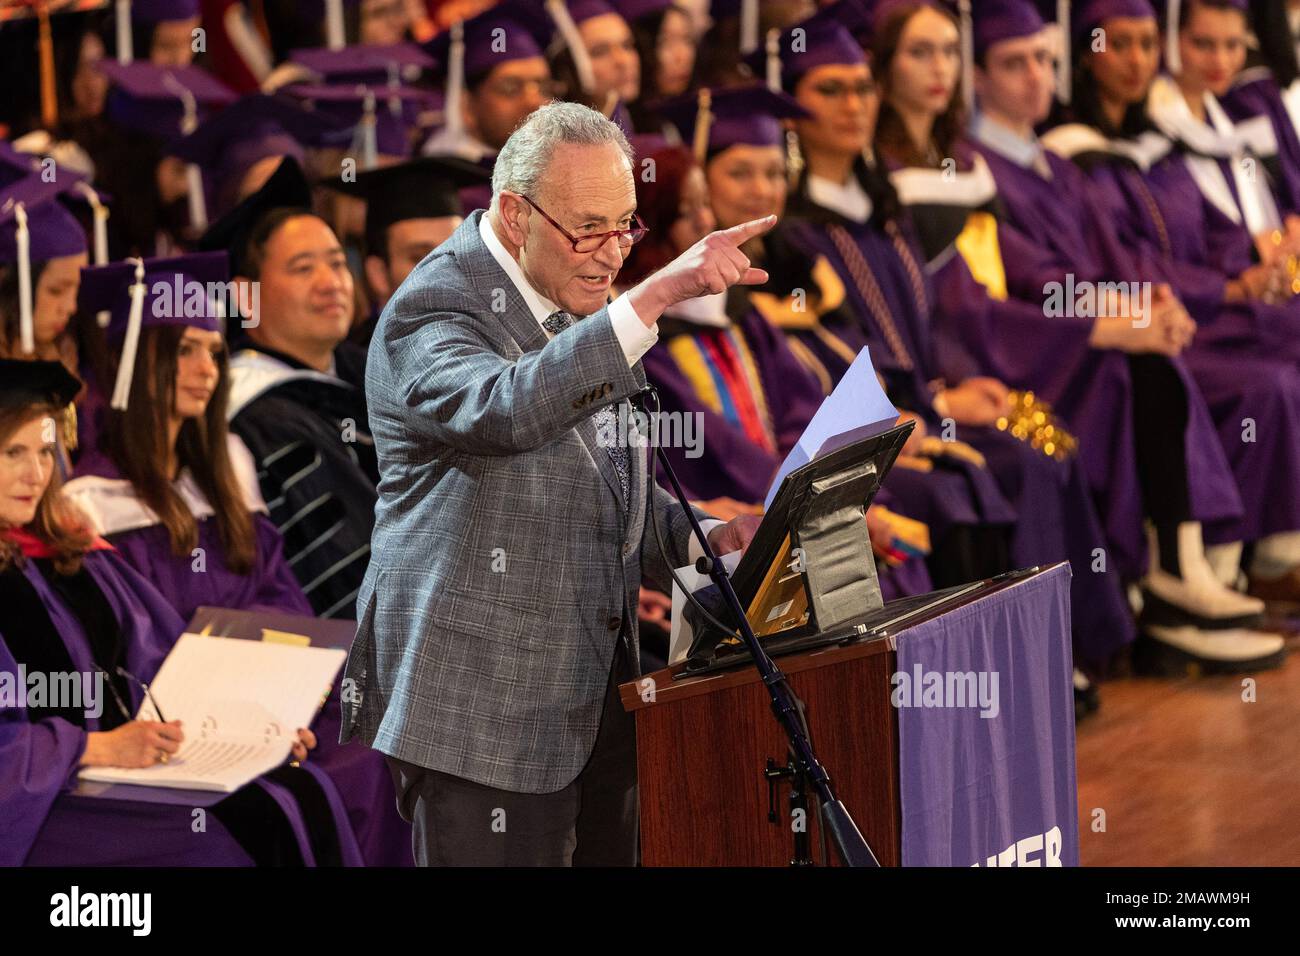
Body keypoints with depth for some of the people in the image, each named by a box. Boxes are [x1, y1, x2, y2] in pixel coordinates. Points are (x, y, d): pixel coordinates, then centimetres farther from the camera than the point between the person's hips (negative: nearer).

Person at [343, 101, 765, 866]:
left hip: (597, 693, 8)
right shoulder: (432, 311, -14)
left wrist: (701, 539, 5)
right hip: (485, 709, -8)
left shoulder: (578, 307, 13)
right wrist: (656, 296, -41)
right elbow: (507, 409, -38)